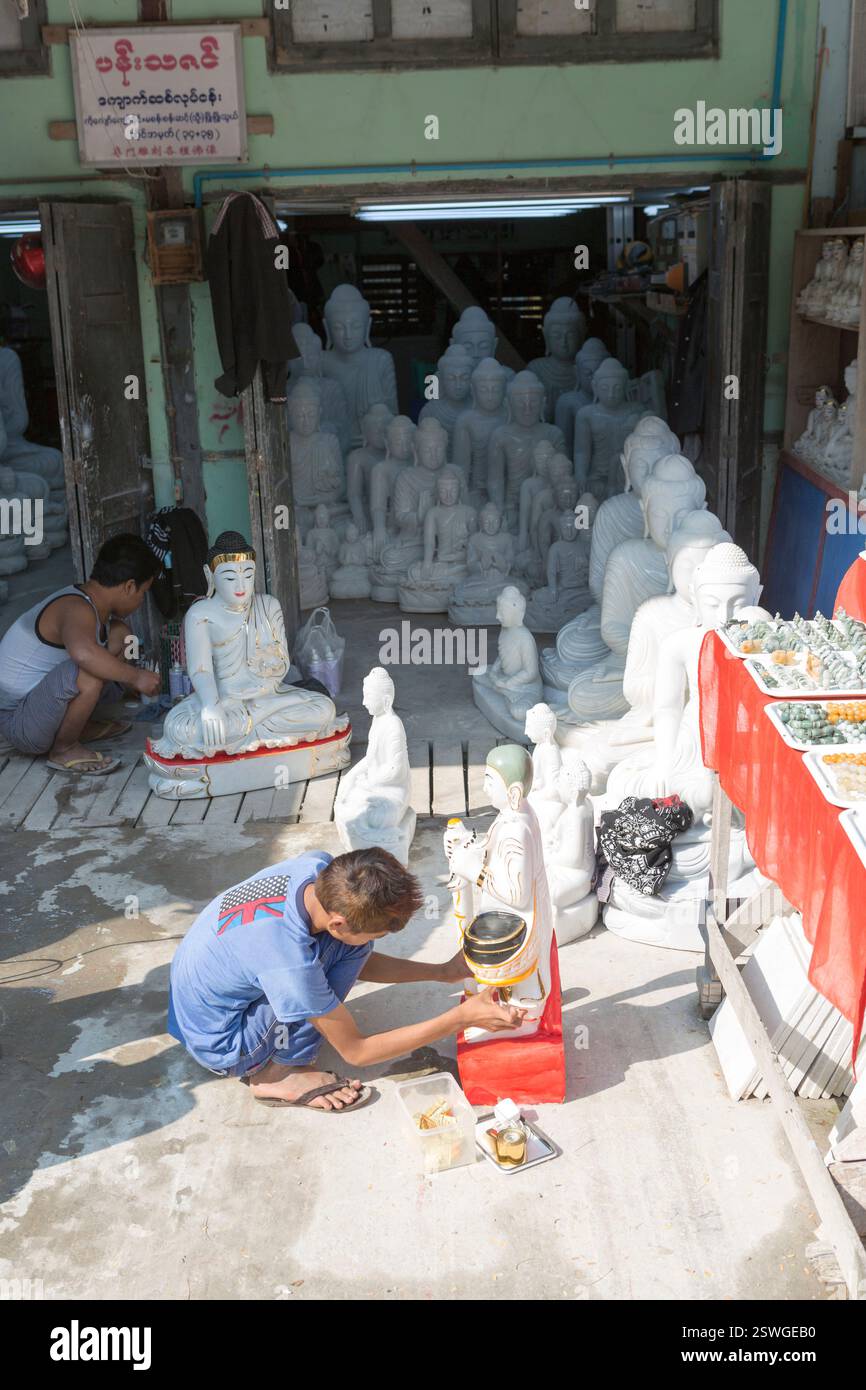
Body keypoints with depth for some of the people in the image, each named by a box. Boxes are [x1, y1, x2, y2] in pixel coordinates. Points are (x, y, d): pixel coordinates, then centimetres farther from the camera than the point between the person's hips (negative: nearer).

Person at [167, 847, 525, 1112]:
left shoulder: (320, 867, -19)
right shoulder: (290, 965, -37)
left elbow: (356, 963, 3)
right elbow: (357, 1052, -20)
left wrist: (443, 972, -1)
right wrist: (463, 1017, -22)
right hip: (217, 1044, -8)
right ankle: (275, 1075, -8)